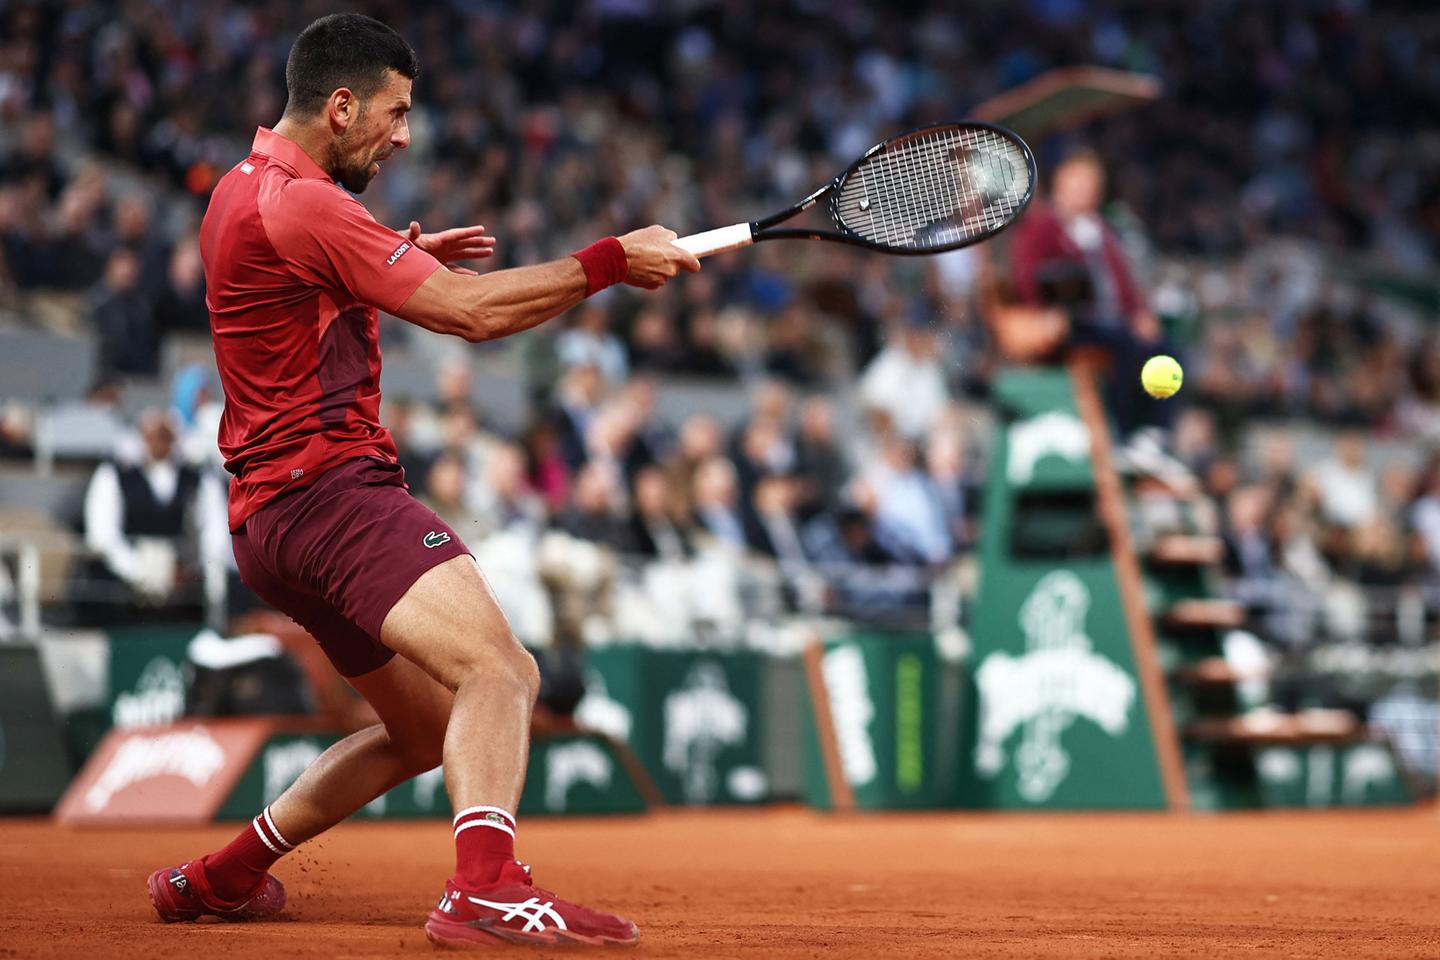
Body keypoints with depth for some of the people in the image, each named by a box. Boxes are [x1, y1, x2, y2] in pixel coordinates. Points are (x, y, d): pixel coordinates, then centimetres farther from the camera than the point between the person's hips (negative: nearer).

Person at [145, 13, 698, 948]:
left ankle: (216, 877, 28)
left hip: (275, 512, 11)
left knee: (433, 728, 20)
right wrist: (613, 260, -12)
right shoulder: (302, 205, -15)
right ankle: (488, 889, -47)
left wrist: (404, 261, 25)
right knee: (498, 669, -28)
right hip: (329, 489, -11)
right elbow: (473, 311, -19)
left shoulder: (244, 190, 17)